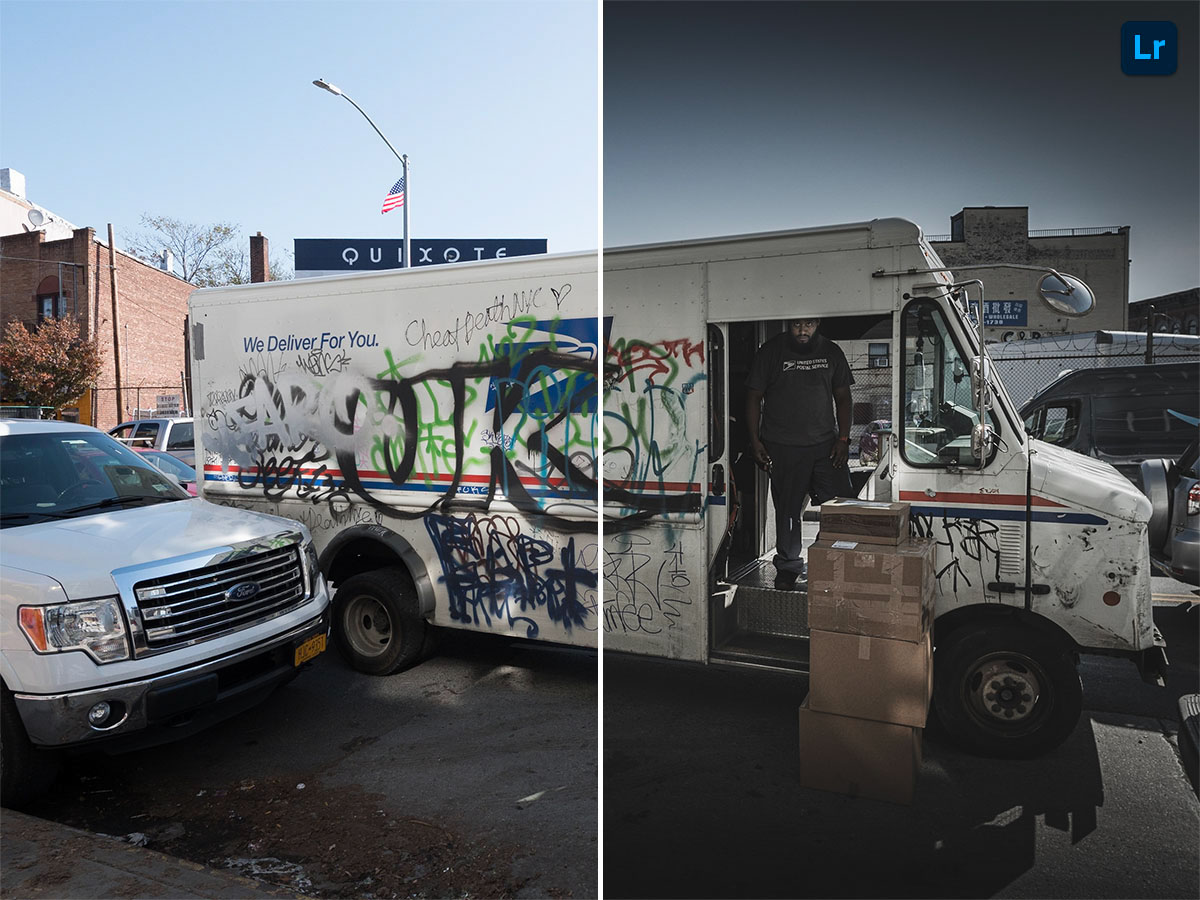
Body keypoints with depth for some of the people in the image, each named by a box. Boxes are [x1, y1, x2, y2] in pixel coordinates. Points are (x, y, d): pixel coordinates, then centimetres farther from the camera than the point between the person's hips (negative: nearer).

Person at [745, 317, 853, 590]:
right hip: (783, 447, -2)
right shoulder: (771, 351, 0)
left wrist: (843, 439, 4)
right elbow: (753, 397, 1)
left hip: (826, 445, 3)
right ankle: (788, 567, 17)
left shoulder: (832, 352, 9)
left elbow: (842, 397, 14)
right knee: (787, 509, 3)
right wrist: (755, 441, -5)